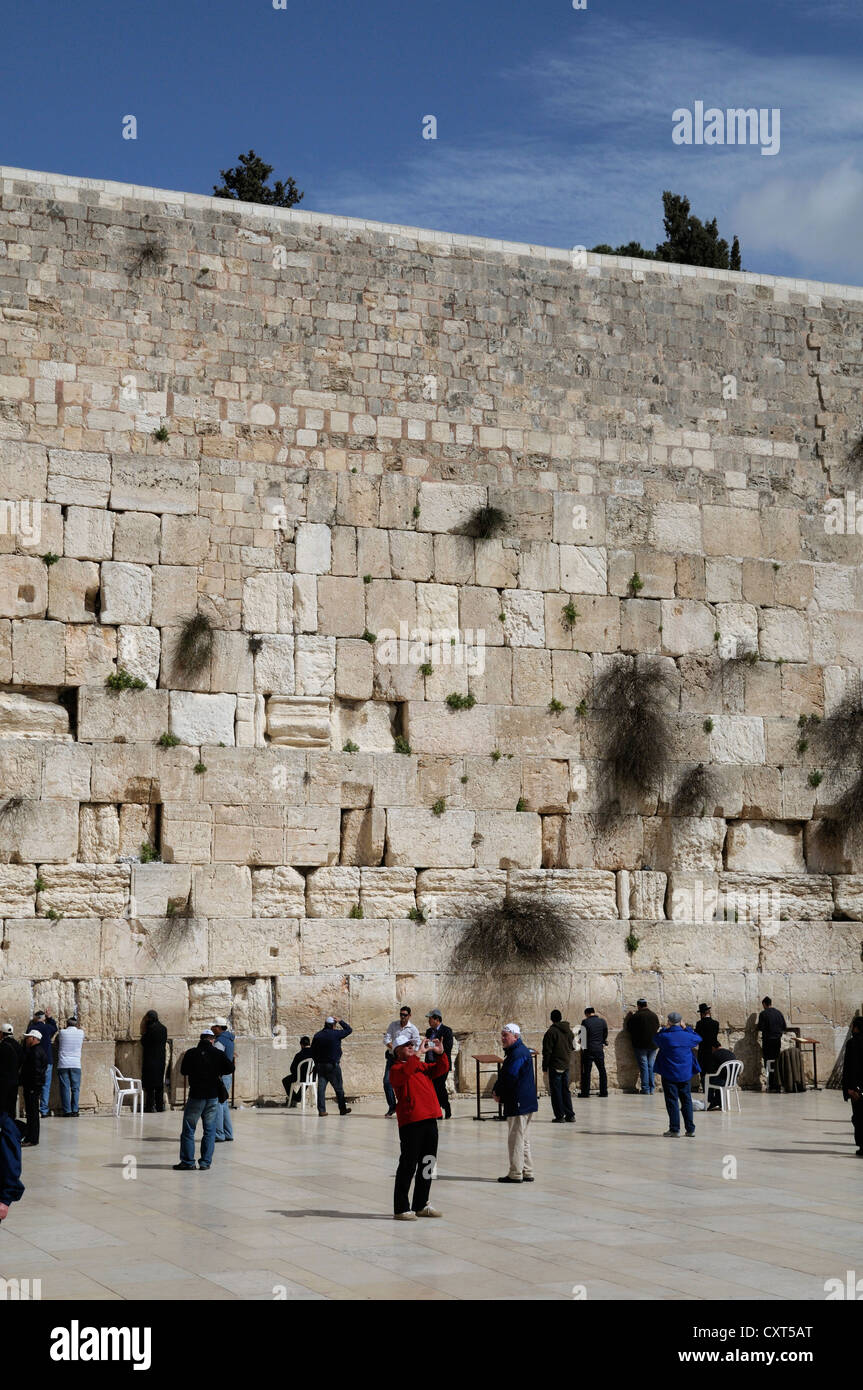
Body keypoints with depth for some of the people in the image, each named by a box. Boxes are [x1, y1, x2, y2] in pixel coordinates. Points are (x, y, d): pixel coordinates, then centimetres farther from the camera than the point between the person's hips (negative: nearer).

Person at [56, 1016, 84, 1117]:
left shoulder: (62, 1032, 0)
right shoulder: (81, 1033, 2)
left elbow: (57, 1043, 20)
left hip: (63, 1065, 0)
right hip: (76, 1065, 0)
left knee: (65, 1088, 2)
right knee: (75, 1089, 6)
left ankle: (67, 1111, -1)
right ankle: (74, 1110, 2)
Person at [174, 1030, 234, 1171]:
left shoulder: (191, 1053, -3)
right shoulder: (218, 1054, -2)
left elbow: (184, 1071, 8)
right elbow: (230, 1068, -1)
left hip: (196, 1096, -1)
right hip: (213, 1096, 1)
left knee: (188, 1129, 8)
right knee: (209, 1130, 8)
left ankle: (187, 1161, 7)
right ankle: (205, 1162, 4)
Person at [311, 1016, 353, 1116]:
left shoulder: (317, 1036, 5)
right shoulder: (336, 1034, -8)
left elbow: (313, 1052, 10)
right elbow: (349, 1030, 6)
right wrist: (341, 1021, 14)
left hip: (320, 1066, 4)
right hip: (333, 1065, -4)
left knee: (321, 1088, 0)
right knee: (338, 1088, 7)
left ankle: (321, 1110, -6)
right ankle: (342, 1109, 16)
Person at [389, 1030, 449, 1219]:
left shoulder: (422, 1066, 19)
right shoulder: (397, 1069, -3)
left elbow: (441, 1069, 14)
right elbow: (405, 1073, -26)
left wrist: (440, 1054, -3)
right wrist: (418, 1054, -26)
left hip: (429, 1119, 8)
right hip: (410, 1122, -8)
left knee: (427, 1164, 13)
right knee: (408, 1165, -5)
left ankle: (421, 1205, 23)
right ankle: (401, 1208, 0)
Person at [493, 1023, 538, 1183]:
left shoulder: (518, 1053, -18)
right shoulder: (515, 1051, 16)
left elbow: (510, 1078, -22)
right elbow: (504, 1075, 18)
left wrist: (498, 1092, -8)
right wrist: (497, 1090, 3)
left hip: (519, 1104, -11)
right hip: (525, 1103, 11)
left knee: (516, 1138, -5)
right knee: (523, 1139, 15)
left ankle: (516, 1174, -1)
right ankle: (527, 1173, 20)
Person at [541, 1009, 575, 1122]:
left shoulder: (551, 1032, -13)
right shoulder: (569, 1031, 7)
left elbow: (547, 1052, -12)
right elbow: (573, 1047, 18)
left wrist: (545, 1067, -7)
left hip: (555, 1066, -6)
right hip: (567, 1065, 6)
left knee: (556, 1091, 0)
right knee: (565, 1090, 15)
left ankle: (560, 1116, -2)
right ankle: (570, 1115, 13)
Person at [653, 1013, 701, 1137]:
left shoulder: (664, 1036, -11)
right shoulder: (687, 1036, -5)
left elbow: (655, 1040, 11)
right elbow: (698, 1038, 17)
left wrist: (663, 1029, 23)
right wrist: (686, 1028, 18)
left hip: (669, 1075, -3)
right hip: (685, 1075, 3)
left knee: (672, 1102, 1)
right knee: (686, 1101, 10)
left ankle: (674, 1129, -2)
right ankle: (690, 1129, 10)